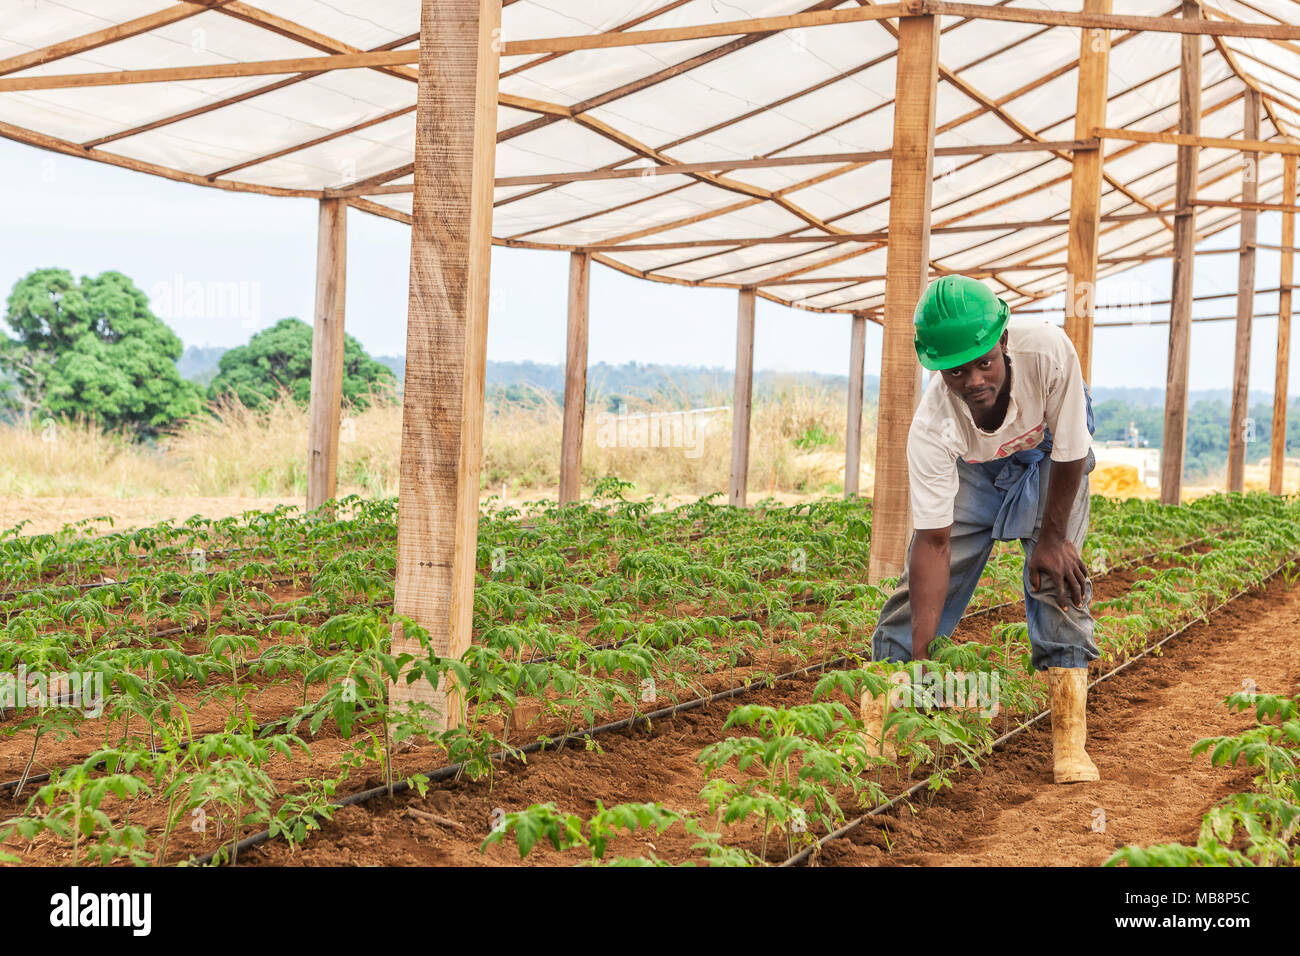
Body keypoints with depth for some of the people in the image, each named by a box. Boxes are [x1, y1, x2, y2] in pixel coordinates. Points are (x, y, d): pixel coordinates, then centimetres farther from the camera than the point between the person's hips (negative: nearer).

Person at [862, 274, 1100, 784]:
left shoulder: (1047, 351, -43)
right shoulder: (931, 430, -38)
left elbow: (1071, 454, -25)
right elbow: (934, 543, -33)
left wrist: (1052, 537, -15)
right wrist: (920, 655, -37)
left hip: (1047, 451, 0)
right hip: (971, 465, 0)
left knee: (1057, 573, -14)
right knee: (924, 577, -8)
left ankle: (1070, 739, -9)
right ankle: (877, 719, 1)